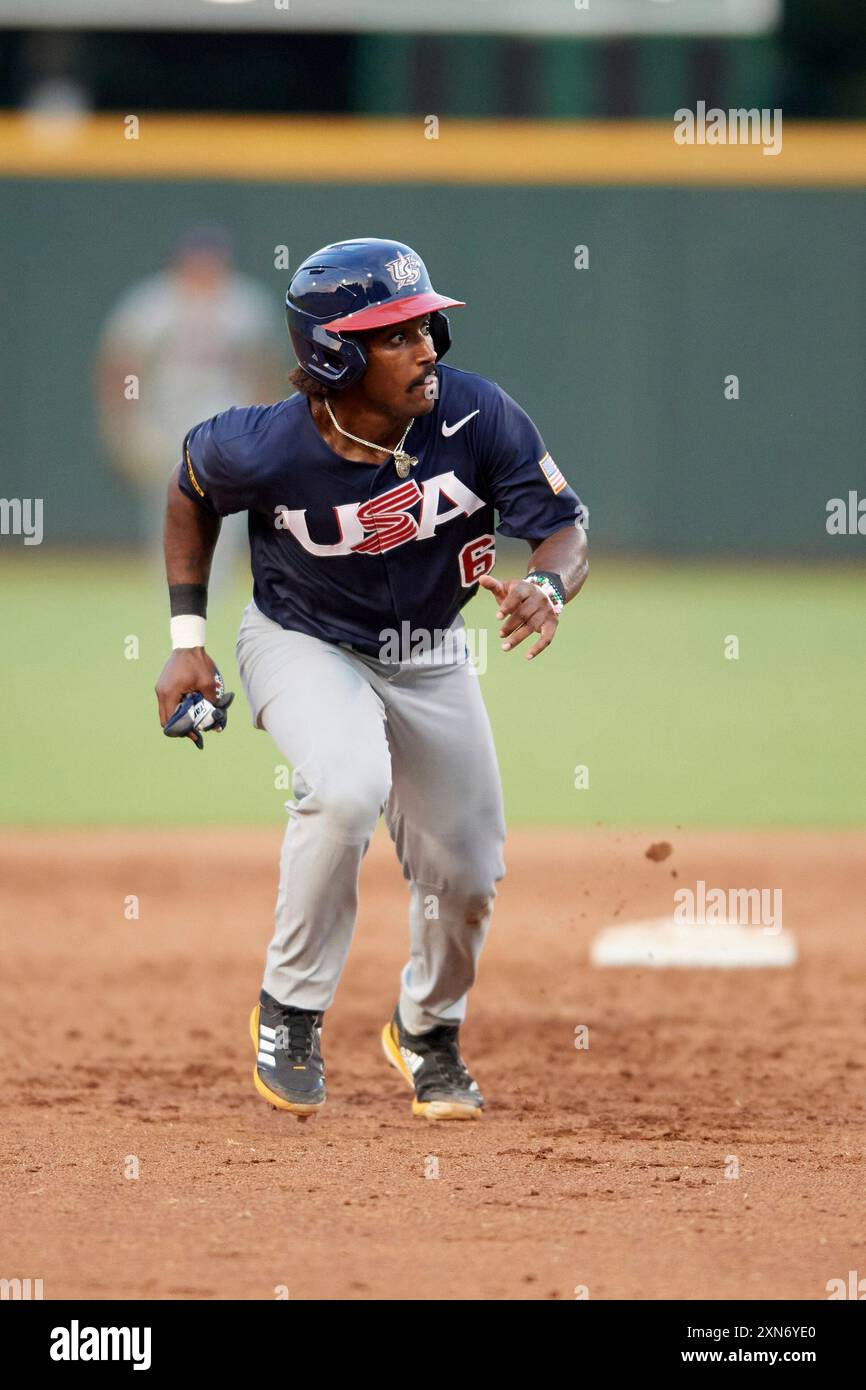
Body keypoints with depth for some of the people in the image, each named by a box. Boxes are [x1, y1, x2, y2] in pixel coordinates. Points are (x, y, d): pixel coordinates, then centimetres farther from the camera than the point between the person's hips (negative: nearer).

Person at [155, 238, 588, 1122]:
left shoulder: (477, 418, -25)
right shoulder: (266, 449, -28)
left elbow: (565, 528, -20)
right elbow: (192, 491, -5)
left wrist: (545, 586, -43)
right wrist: (187, 637, -5)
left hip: (429, 657, 4)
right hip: (304, 644, -3)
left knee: (467, 875, 7)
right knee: (347, 783, -34)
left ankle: (427, 1031, 40)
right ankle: (289, 1012, -14)